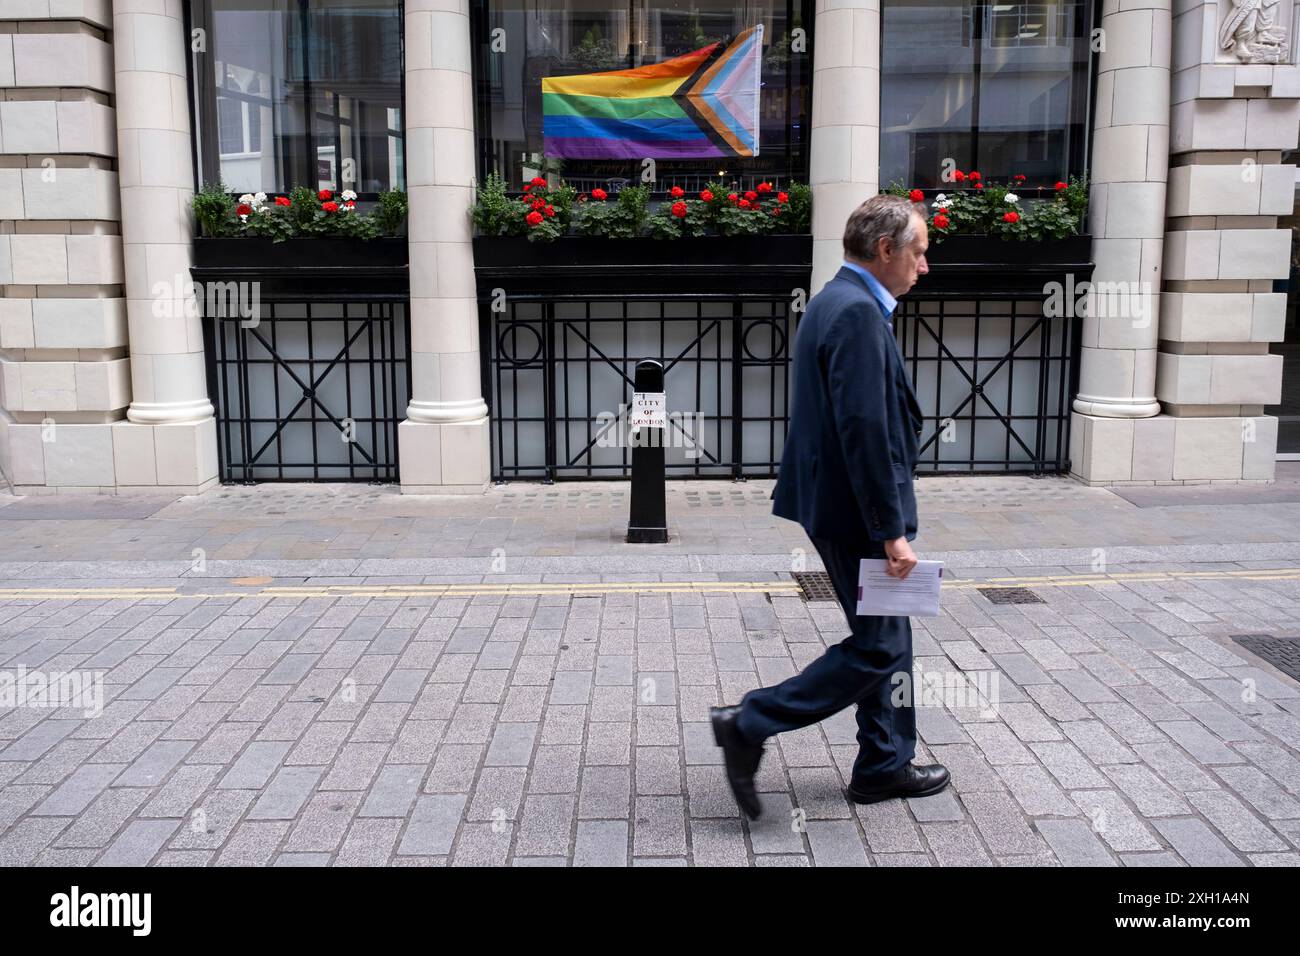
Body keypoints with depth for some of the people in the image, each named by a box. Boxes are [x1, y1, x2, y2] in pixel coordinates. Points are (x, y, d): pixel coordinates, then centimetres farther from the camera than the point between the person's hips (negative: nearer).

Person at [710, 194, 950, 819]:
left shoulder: (836, 302, 14)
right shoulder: (857, 312, -19)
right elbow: (864, 431, -25)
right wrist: (892, 531, -22)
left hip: (838, 504, 10)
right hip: (856, 513, -10)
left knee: (886, 639, 18)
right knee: (879, 648, 0)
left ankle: (884, 766, 29)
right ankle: (750, 724, 4)